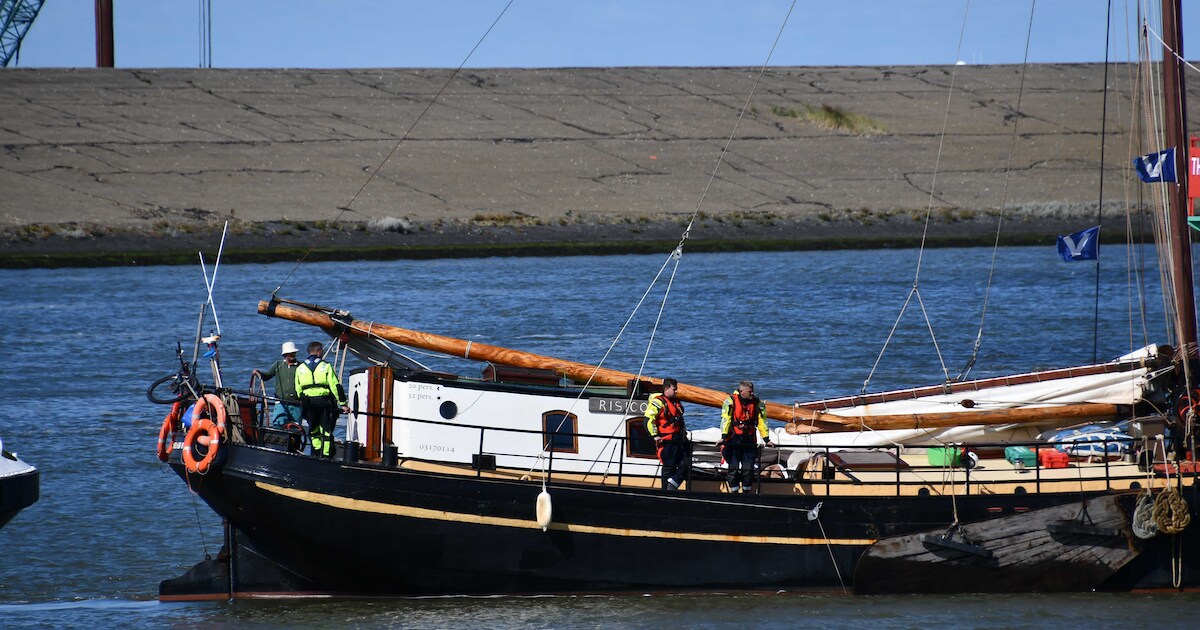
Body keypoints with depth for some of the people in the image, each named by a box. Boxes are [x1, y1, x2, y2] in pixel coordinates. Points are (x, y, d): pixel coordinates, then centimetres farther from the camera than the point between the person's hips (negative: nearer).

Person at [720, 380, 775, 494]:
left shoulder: (757, 403, 5)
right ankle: (734, 492, 6)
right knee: (733, 468, -2)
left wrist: (766, 439, 5)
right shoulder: (731, 401, -5)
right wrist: (723, 437, -20)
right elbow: (725, 419, -11)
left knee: (748, 469, -1)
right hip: (733, 440, -3)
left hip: (749, 440, 3)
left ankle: (747, 491, 11)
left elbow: (762, 422, 8)